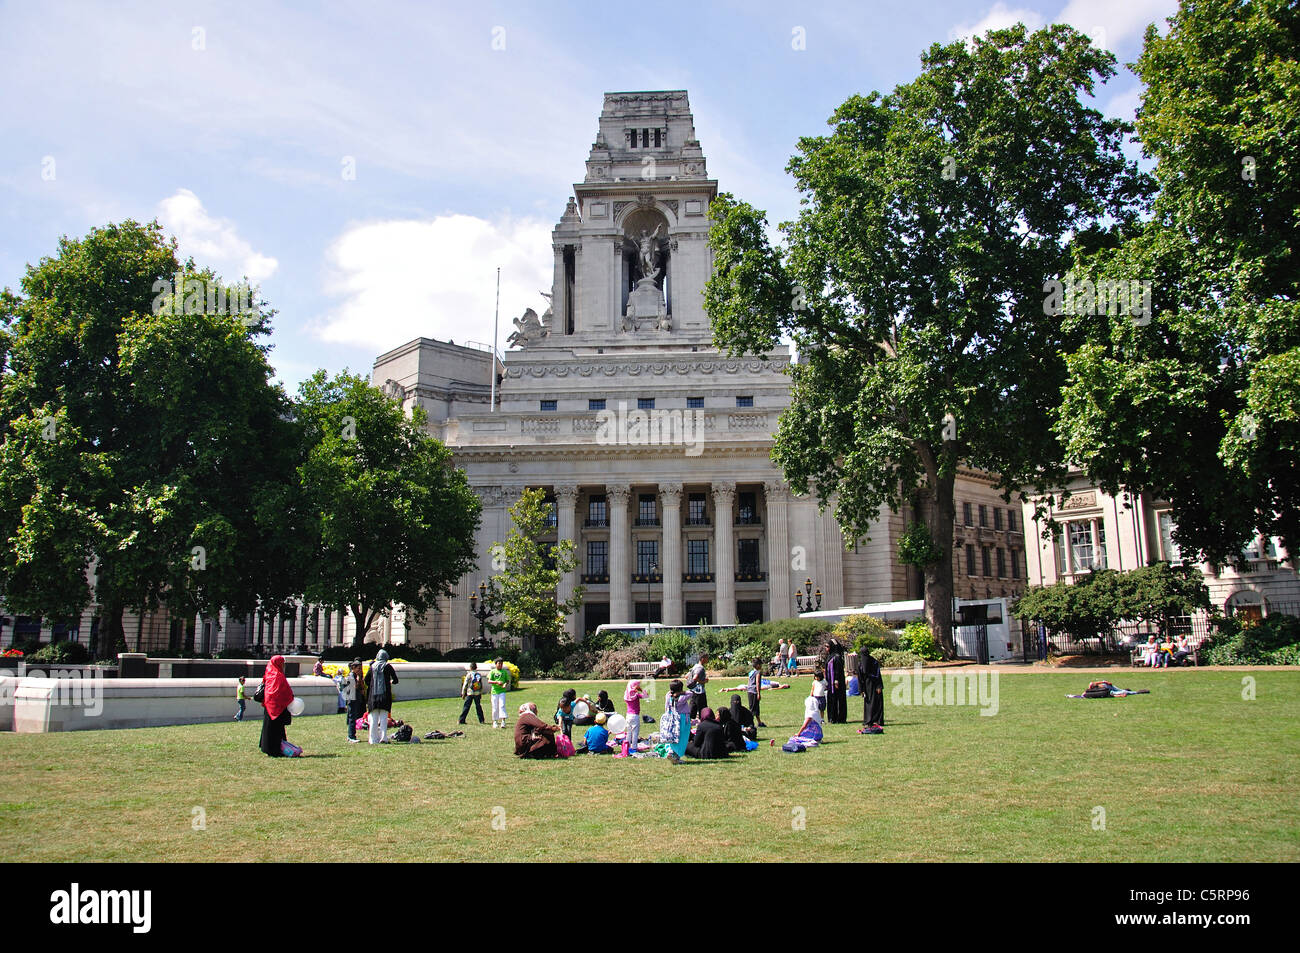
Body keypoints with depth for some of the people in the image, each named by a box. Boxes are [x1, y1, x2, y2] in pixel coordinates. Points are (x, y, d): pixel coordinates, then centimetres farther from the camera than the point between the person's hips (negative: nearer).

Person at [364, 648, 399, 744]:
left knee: (374, 717, 6)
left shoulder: (372, 666, 6)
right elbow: (395, 680, -3)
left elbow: (366, 680, 8)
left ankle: (374, 739, 5)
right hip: (385, 694, -2)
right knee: (384, 716, 0)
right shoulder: (387, 666, -1)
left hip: (373, 694, 2)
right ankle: (383, 737, -10)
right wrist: (391, 682, 19)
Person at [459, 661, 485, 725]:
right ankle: (481, 720, 10)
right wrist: (481, 694, 19)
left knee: (466, 706, 0)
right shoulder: (479, 674, 6)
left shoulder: (469, 674, -5)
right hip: (478, 693, 3)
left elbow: (465, 685, -3)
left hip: (470, 693, -3)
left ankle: (462, 720, -2)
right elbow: (481, 685, 10)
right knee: (478, 706, 10)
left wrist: (463, 694, 4)